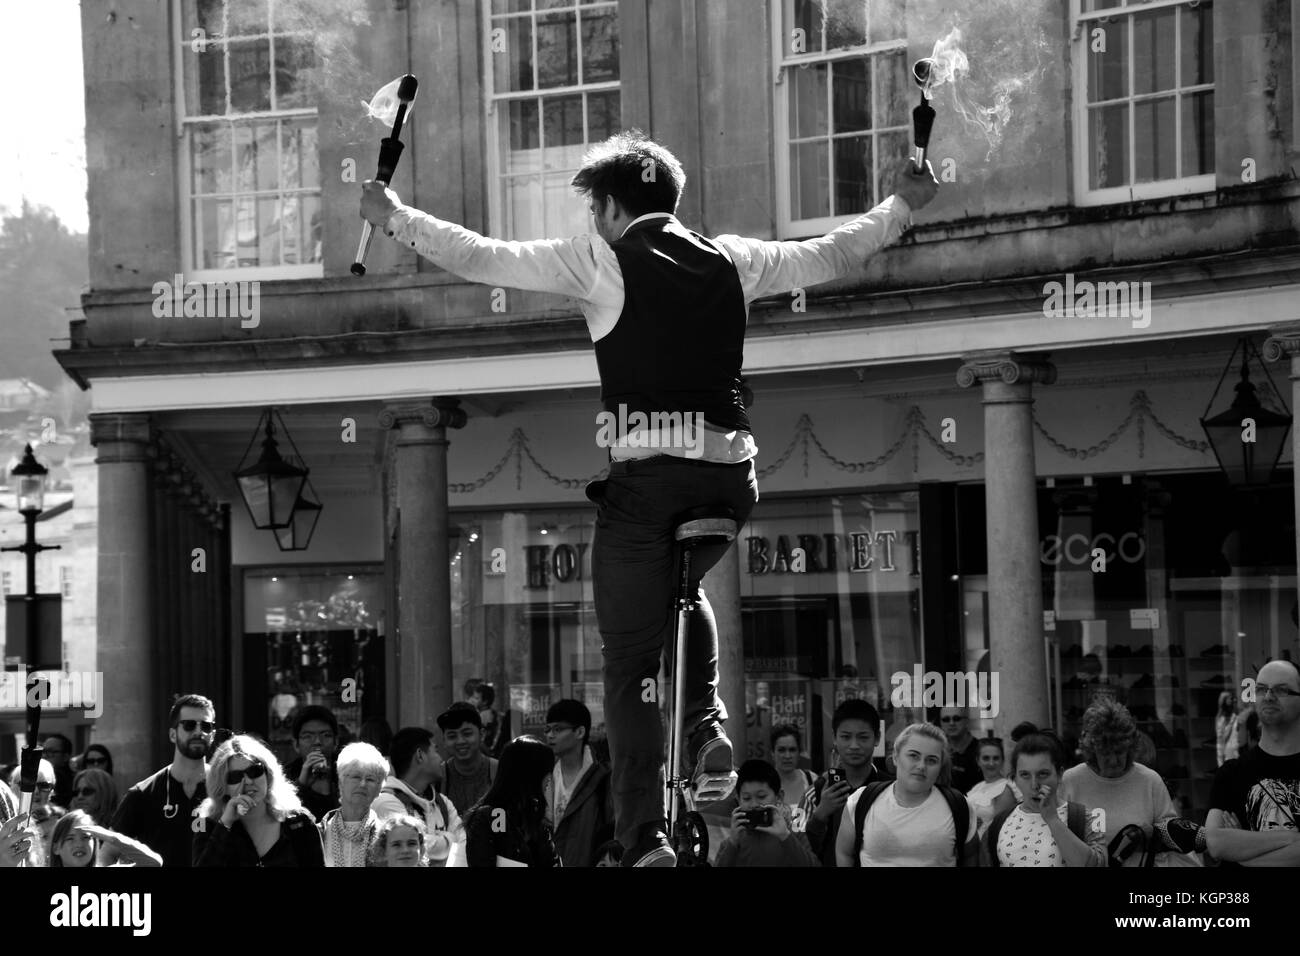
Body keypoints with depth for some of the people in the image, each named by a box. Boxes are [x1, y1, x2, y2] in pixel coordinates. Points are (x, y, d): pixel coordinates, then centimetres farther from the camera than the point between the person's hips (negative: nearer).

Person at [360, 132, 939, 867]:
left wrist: (397, 219, 12)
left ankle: (647, 834, -5)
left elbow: (482, 258, 0)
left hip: (644, 475, -4)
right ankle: (708, 729, 13)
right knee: (680, 590, 34)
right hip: (731, 474, 4)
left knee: (631, 662, 4)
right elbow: (830, 256, 24)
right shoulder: (732, 261, 12)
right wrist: (904, 205, 40)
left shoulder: (602, 262, 0)